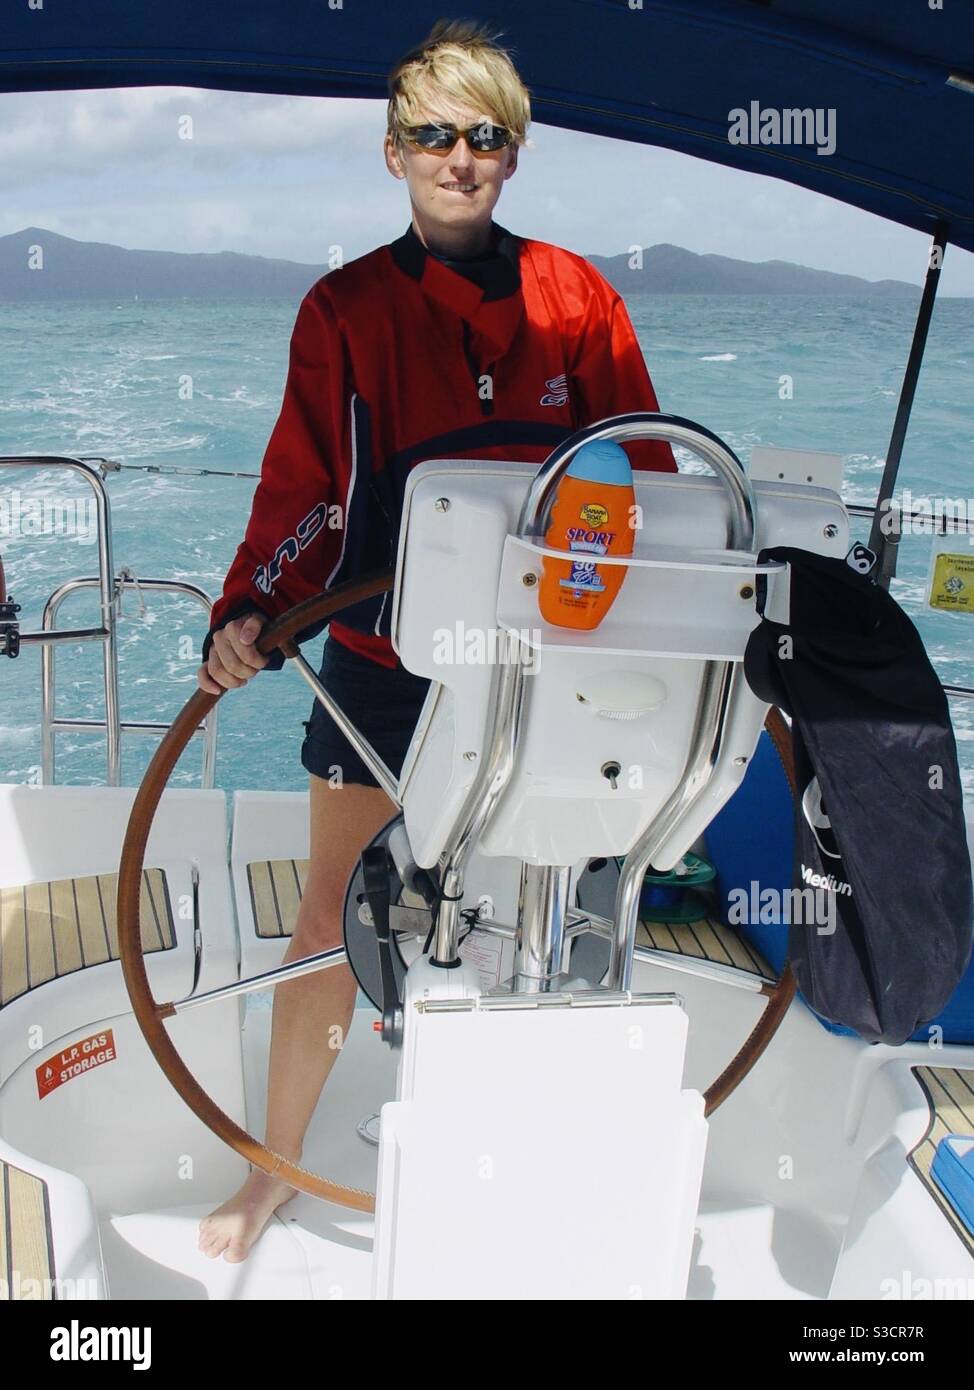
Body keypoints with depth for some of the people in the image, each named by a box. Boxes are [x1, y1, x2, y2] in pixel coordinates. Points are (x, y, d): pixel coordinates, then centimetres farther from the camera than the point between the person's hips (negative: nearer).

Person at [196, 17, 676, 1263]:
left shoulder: (575, 299, 3)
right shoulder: (347, 307, -1)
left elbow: (648, 473, 7)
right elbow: (301, 487, -5)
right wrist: (250, 611, -20)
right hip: (383, 662, -1)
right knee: (335, 915, 4)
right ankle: (277, 1170, 25)